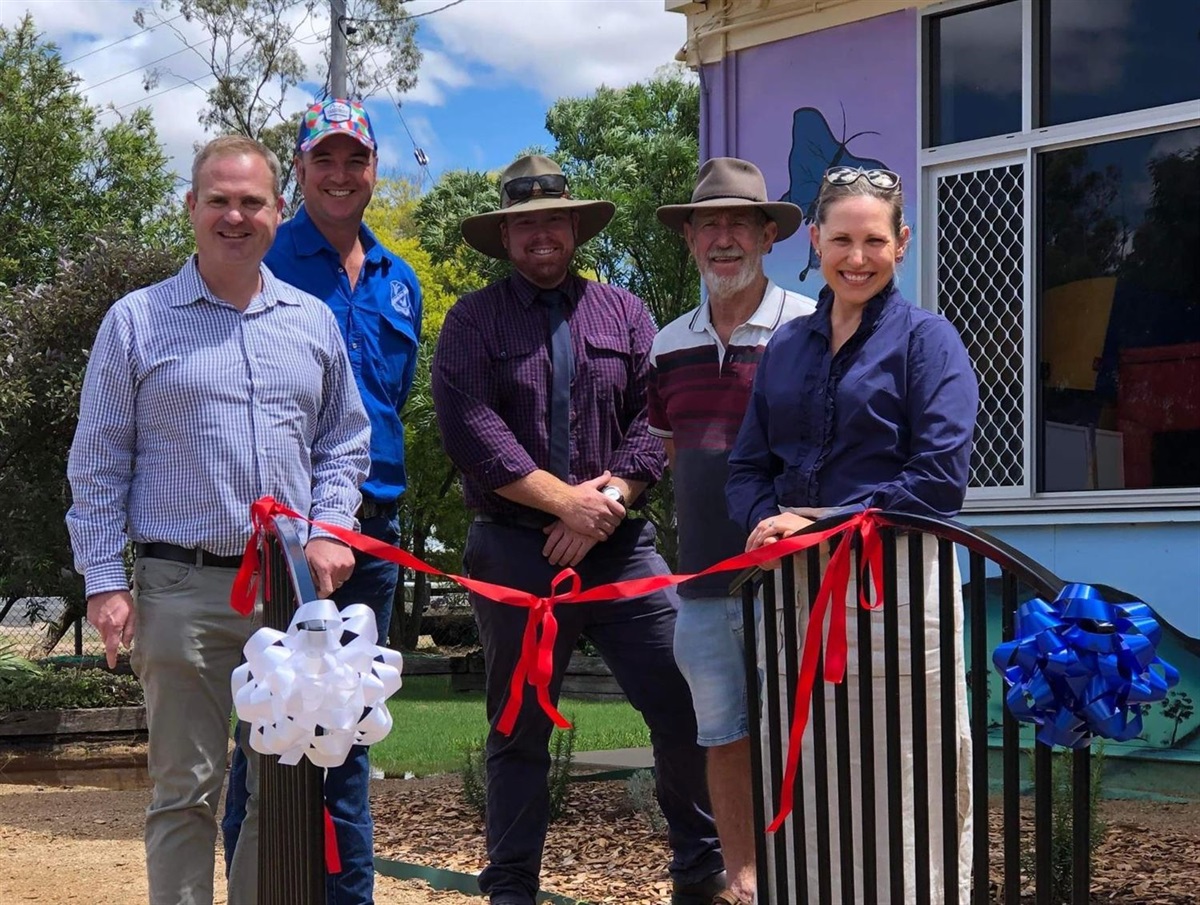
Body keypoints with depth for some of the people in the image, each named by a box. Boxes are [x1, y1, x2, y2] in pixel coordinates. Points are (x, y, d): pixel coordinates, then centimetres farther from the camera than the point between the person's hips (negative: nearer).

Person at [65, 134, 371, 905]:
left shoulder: (313, 321, 11)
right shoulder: (137, 321, 2)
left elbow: (344, 442, 18)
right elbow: (98, 466, 2)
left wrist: (329, 529, 1)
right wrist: (105, 582, -5)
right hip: (181, 588, -3)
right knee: (186, 786, 1)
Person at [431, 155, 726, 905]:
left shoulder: (625, 314, 12)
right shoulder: (475, 321, 5)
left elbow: (655, 420, 3)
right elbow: (469, 426, -9)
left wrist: (608, 499, -12)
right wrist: (566, 500, -13)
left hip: (619, 544, 2)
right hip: (515, 551, -1)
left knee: (683, 704, -4)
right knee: (519, 731, 7)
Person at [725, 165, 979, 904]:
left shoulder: (925, 338, -2)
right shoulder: (787, 346, 14)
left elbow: (939, 477, -12)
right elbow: (749, 464, 13)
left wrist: (826, 525, -17)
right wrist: (766, 521, -9)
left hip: (896, 581, -5)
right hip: (798, 584, 5)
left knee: (903, 782, -2)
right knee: (809, 782, 10)